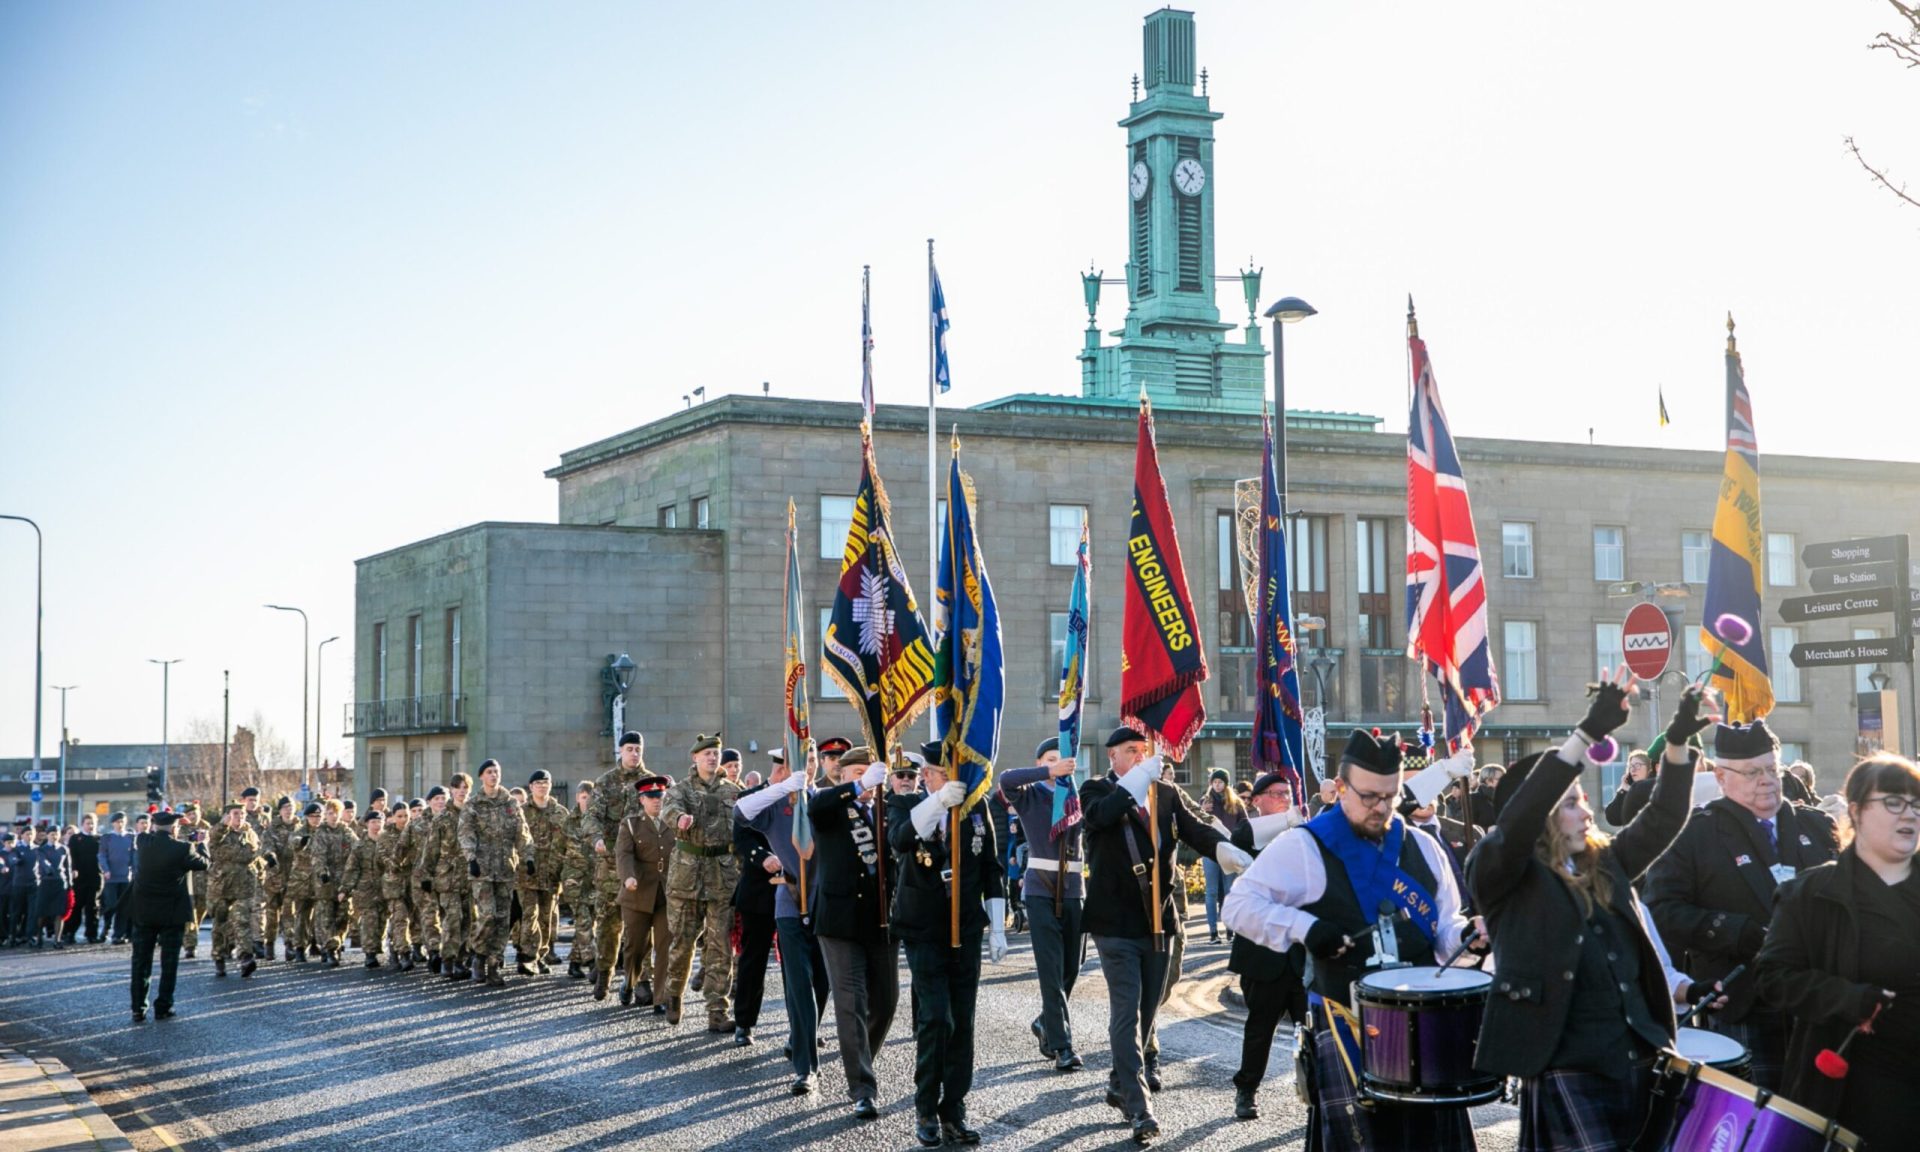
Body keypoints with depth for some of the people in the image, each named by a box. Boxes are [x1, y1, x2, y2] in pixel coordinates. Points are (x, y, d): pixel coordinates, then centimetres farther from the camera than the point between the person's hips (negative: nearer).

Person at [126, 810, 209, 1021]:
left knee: (141, 961, 8)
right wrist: (201, 844, 17)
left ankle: (138, 1008, 7)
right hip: (172, 912, -3)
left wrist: (191, 842, 17)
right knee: (169, 962, 6)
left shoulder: (144, 842, -6)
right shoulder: (182, 848, -16)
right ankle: (163, 1007, 7)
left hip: (143, 911, 3)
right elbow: (203, 863, -2)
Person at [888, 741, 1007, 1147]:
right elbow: (898, 839, -28)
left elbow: (991, 869, 9)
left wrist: (997, 927, 6)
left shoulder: (976, 805, 4)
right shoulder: (904, 804, -4)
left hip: (966, 930, 3)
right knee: (935, 1018, -10)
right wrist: (938, 802, -40)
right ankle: (925, 1110, 4)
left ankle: (953, 1111, 13)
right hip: (924, 930, -3)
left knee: (962, 1022, 5)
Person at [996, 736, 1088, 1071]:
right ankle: (1062, 1045, -6)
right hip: (1040, 890, -3)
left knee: (1072, 967, 10)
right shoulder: (1030, 795, 1)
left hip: (1074, 890, 3)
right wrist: (1051, 772, -27)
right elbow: (1006, 779, -20)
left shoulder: (1078, 796, 9)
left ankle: (1046, 1023, 33)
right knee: (1051, 970, -8)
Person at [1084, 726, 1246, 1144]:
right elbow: (1098, 815, -24)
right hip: (1116, 921, -5)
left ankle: (1120, 1083, 32)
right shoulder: (1098, 790, -1)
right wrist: (1136, 781, -29)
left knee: (1146, 1011, 15)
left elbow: (1194, 827, -5)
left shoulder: (1166, 793, 10)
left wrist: (1224, 848, -25)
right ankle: (1138, 1106, -11)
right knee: (1127, 1011, -9)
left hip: (1157, 919, 5)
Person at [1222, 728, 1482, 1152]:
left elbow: (1443, 926, 15)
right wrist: (1307, 929, -19)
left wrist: (1466, 934, -9)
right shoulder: (1303, 847, -6)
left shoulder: (1421, 847, 11)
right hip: (1345, 1019, -5)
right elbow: (1240, 905, -9)